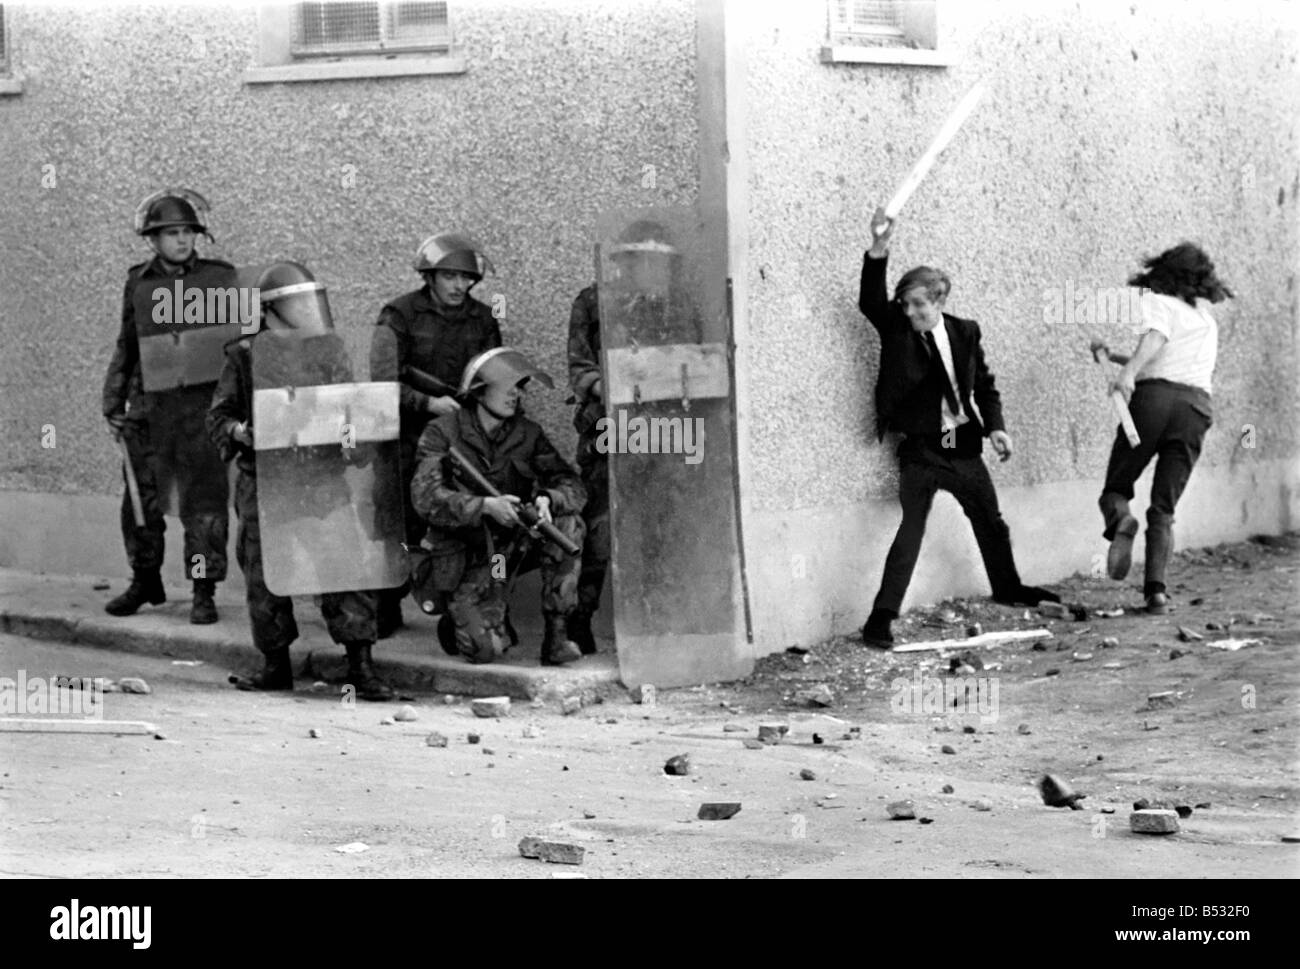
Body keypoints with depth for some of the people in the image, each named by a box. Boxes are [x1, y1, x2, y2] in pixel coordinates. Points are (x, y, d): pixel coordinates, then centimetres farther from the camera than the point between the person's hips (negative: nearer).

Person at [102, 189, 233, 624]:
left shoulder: (220, 277, 2)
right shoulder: (138, 283, 9)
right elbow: (125, 348, 17)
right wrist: (113, 403, 14)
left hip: (203, 404, -3)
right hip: (150, 405, 3)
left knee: (204, 499, -3)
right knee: (141, 498, 8)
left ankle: (203, 593, 4)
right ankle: (145, 582, 26)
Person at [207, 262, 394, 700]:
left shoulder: (331, 351, 8)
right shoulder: (246, 356, 2)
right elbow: (219, 416, 5)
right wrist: (239, 431, -17)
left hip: (325, 479, 1)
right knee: (265, 579, 6)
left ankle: (361, 668, -2)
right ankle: (276, 666, 21)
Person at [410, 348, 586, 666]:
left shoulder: (528, 434, 1)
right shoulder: (443, 433, -9)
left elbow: (572, 486, -5)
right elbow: (426, 498, -21)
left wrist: (547, 499, -29)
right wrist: (485, 506, -35)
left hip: (514, 545, 4)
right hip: (467, 559, -4)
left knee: (568, 523, -24)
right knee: (486, 649, -22)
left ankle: (557, 636, -16)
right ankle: (457, 622, 16)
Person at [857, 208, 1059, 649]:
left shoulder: (964, 332, 2)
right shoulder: (896, 330, -6)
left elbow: (985, 385, 9)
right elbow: (871, 300, -24)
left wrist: (995, 427, -5)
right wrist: (878, 250, -37)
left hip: (964, 447, 4)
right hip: (920, 451, -4)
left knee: (991, 523, 20)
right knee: (911, 529, -14)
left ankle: (1007, 587, 45)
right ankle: (881, 617, -14)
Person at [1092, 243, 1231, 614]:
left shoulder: (1156, 302, 11)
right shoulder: (1207, 320, 30)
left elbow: (1156, 337, -12)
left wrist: (1129, 371, -29)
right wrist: (1115, 356, 44)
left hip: (1153, 396, -4)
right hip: (1197, 406, 4)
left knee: (1115, 489, 8)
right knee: (1163, 508, 6)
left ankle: (1120, 520, -26)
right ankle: (1156, 590, -8)